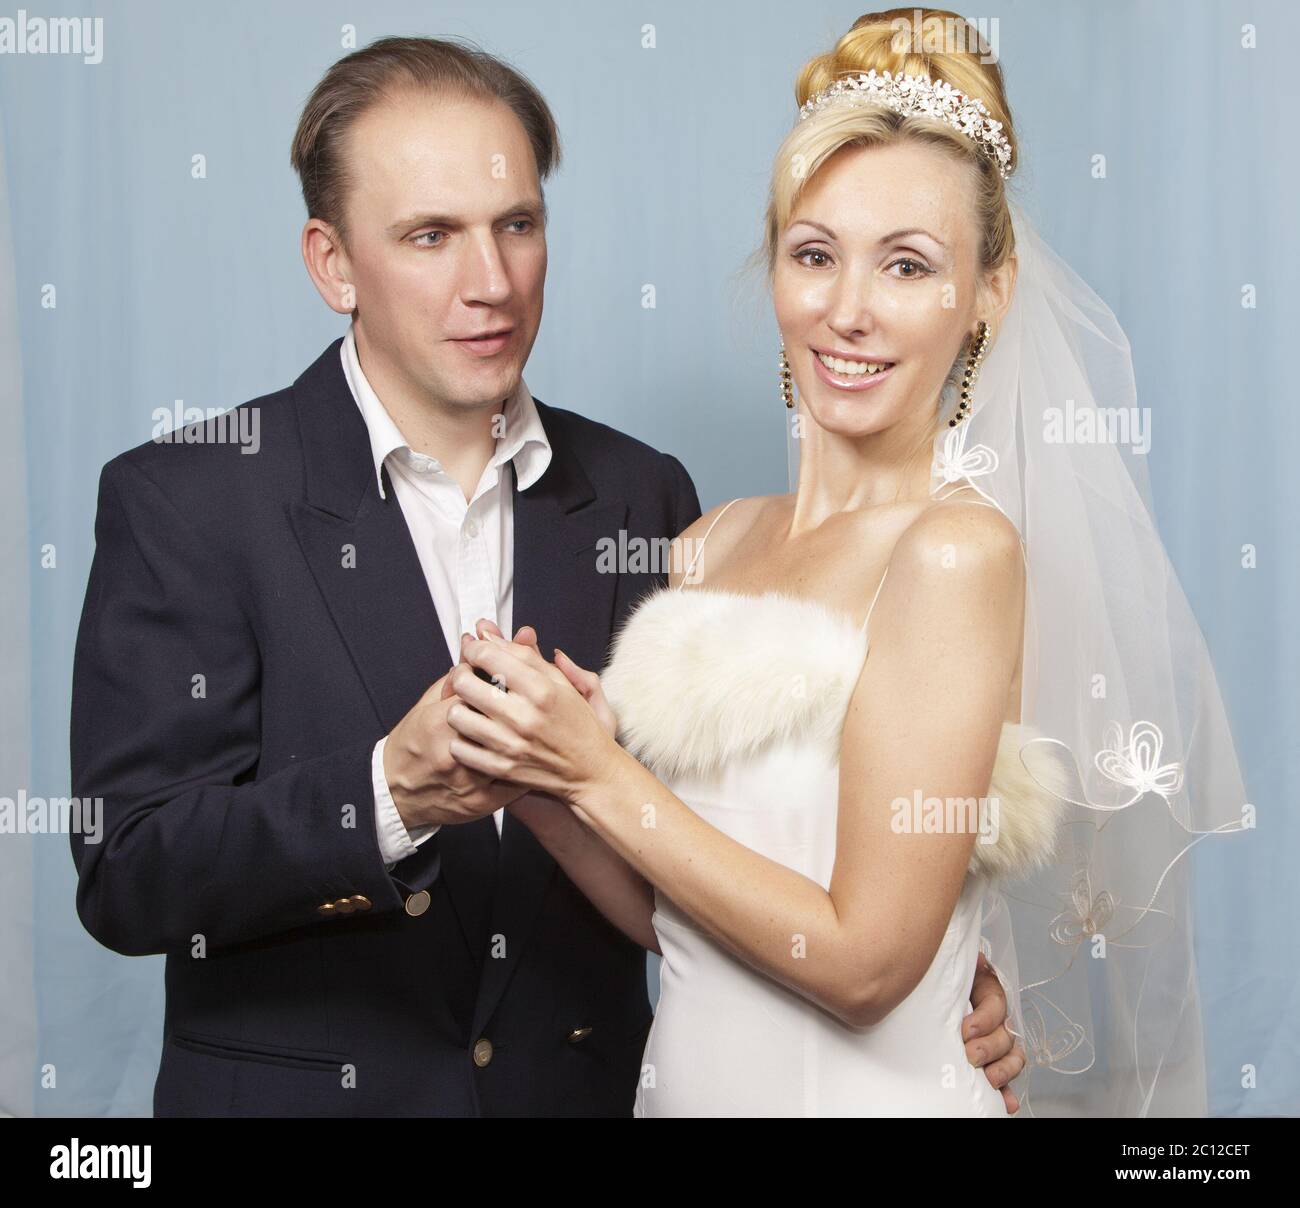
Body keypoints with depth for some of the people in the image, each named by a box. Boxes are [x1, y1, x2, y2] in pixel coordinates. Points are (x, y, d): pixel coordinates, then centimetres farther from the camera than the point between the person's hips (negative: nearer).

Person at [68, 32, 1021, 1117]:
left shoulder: (642, 495, -1)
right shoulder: (182, 498, -12)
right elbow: (125, 878, -17)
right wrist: (389, 792, -33)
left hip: (588, 1082, 4)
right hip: (299, 1085, -3)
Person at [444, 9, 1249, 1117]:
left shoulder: (958, 550, -19)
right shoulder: (717, 540, -1)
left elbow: (865, 960, -20)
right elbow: (656, 911, 1)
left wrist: (600, 778, -19)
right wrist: (539, 774, -17)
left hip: (868, 1092, -6)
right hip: (684, 1079, 6)